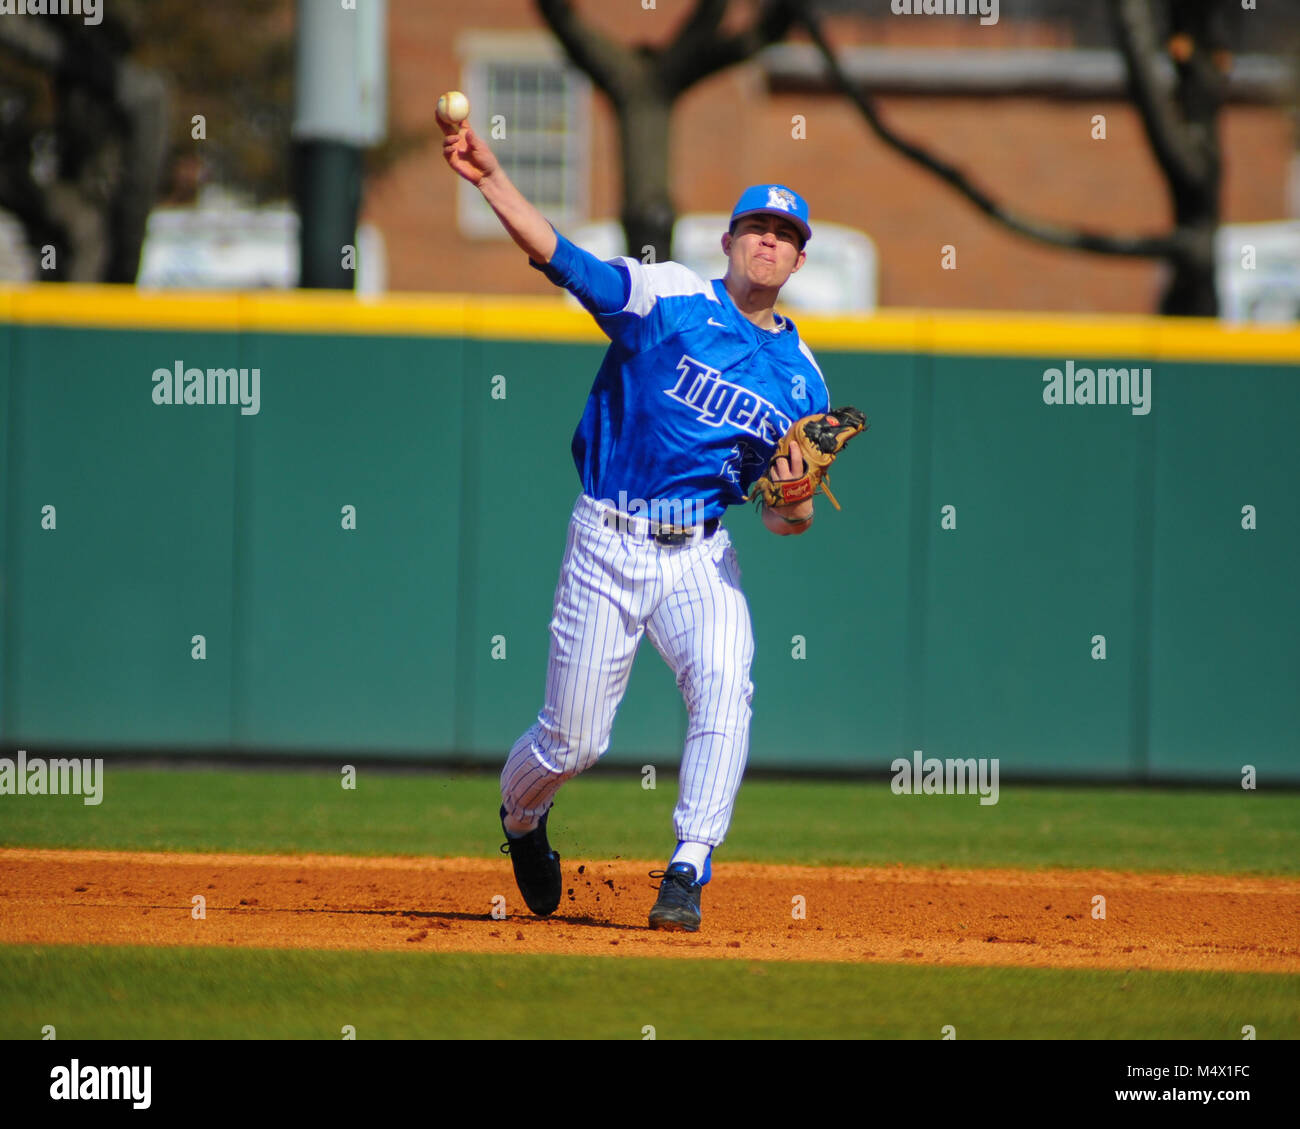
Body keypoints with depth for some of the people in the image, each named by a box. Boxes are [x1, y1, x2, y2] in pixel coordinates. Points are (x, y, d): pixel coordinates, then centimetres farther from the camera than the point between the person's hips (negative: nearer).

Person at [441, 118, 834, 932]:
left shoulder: (801, 378, 10)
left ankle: (688, 873, -26)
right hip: (609, 543, -2)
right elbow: (558, 255, -12)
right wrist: (491, 178, -25)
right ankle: (521, 817, 38)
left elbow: (789, 523, 12)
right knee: (573, 739, 3)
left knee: (725, 686, -27)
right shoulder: (669, 295, 1)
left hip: (702, 557, 2)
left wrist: (796, 494, -12)